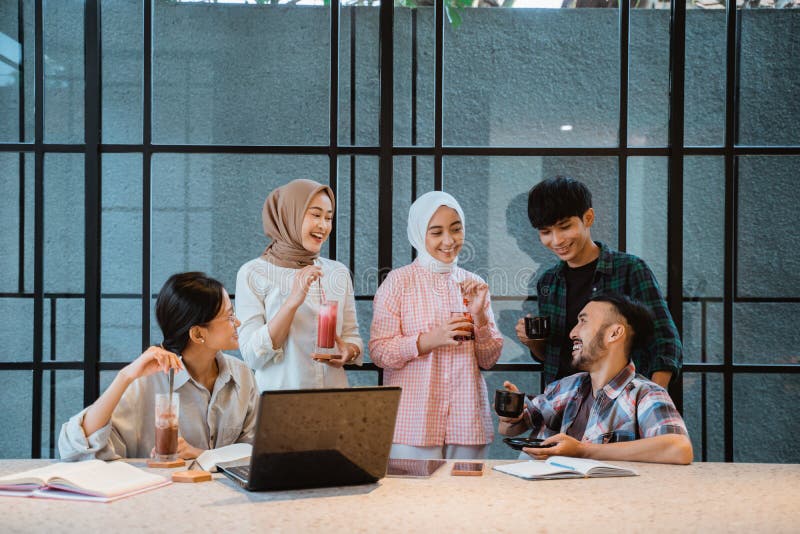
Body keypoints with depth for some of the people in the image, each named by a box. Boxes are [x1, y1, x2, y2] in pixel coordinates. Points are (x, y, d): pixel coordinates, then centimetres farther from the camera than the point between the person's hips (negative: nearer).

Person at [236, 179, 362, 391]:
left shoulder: (339, 272, 5)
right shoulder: (254, 273, -6)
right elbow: (253, 356, -12)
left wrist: (349, 351, -10)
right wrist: (293, 301, -22)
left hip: (333, 394, 4)